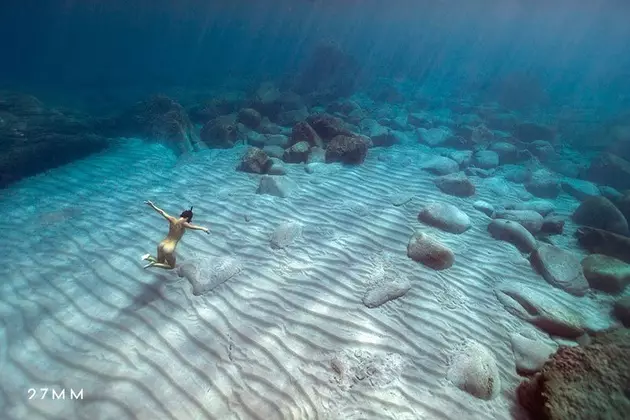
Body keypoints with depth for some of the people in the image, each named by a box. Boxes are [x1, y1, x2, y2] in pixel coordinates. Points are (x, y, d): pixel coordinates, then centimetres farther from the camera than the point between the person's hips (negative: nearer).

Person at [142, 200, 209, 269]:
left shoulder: (172, 220, 1)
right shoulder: (182, 223, -16)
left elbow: (162, 212, 9)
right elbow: (192, 227, -35)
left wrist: (152, 205, 18)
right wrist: (203, 228, -37)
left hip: (161, 245, 7)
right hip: (168, 249, -7)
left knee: (160, 263, 32)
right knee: (171, 266, 19)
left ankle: (149, 257, 6)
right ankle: (154, 264, 1)